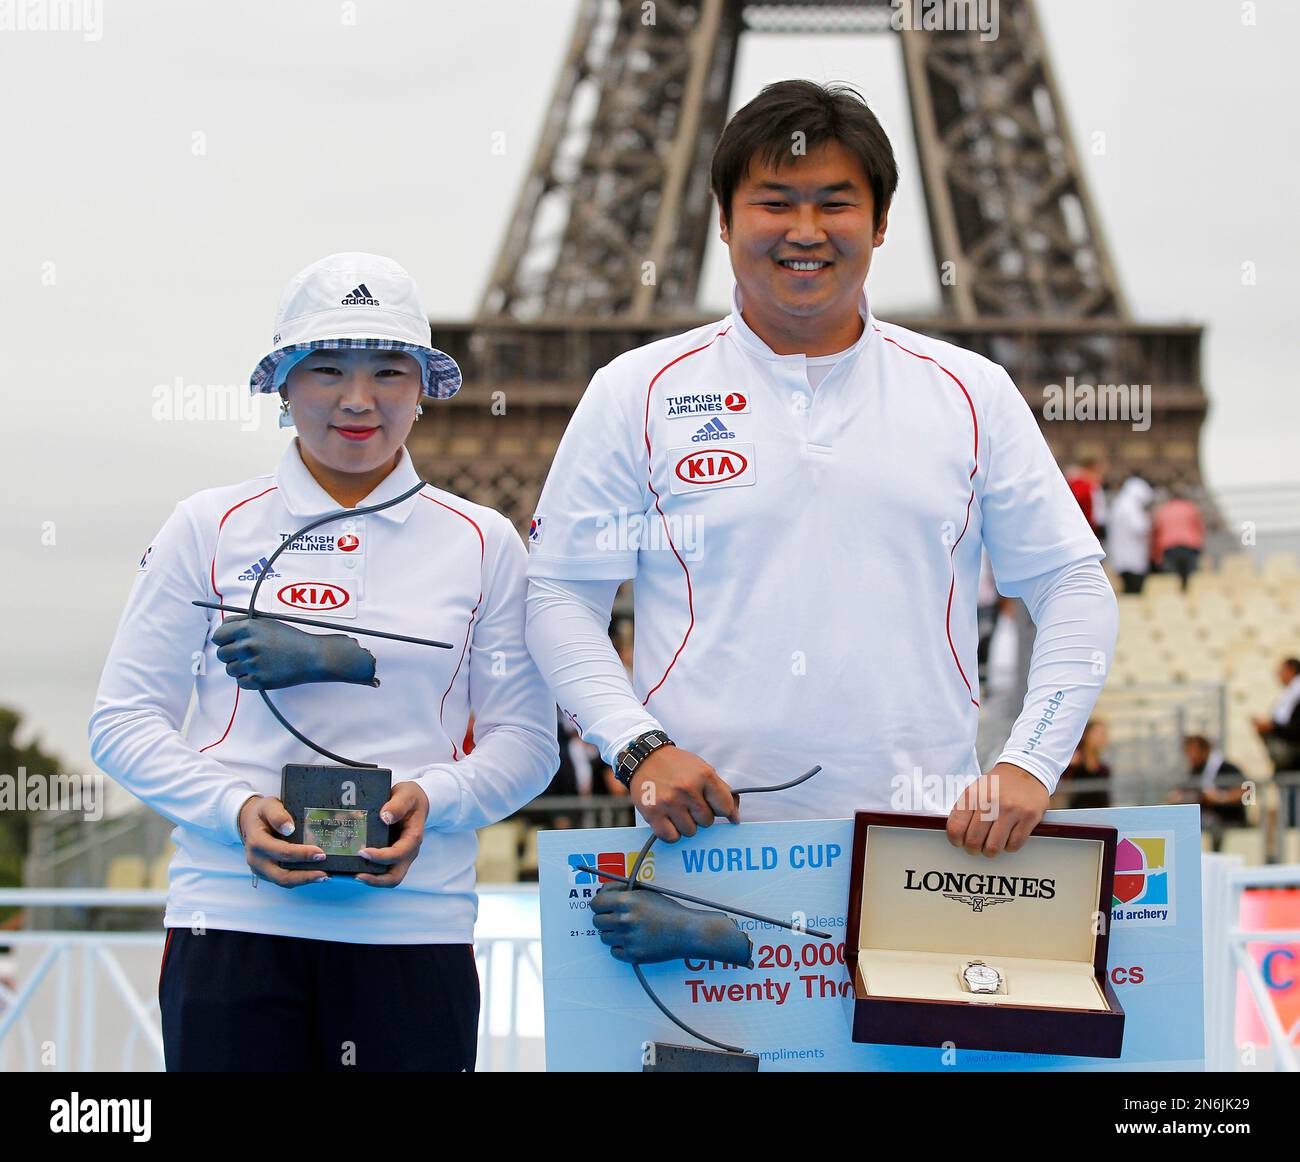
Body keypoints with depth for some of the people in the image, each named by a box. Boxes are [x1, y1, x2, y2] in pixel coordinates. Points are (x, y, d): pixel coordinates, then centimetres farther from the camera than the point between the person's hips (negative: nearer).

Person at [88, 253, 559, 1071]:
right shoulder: (210, 528, 8)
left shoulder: (482, 543, 11)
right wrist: (238, 810, -10)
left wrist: (430, 800, -10)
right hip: (233, 918, -1)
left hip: (413, 921, 1)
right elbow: (124, 719, 6)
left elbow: (526, 740, 10)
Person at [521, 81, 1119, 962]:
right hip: (708, 840, -1)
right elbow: (560, 595, 7)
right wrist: (638, 748, -7)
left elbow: (1074, 589, 11)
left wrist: (1030, 764, -2)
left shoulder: (972, 394, 10)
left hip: (924, 847, 1)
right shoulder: (639, 394, 7)